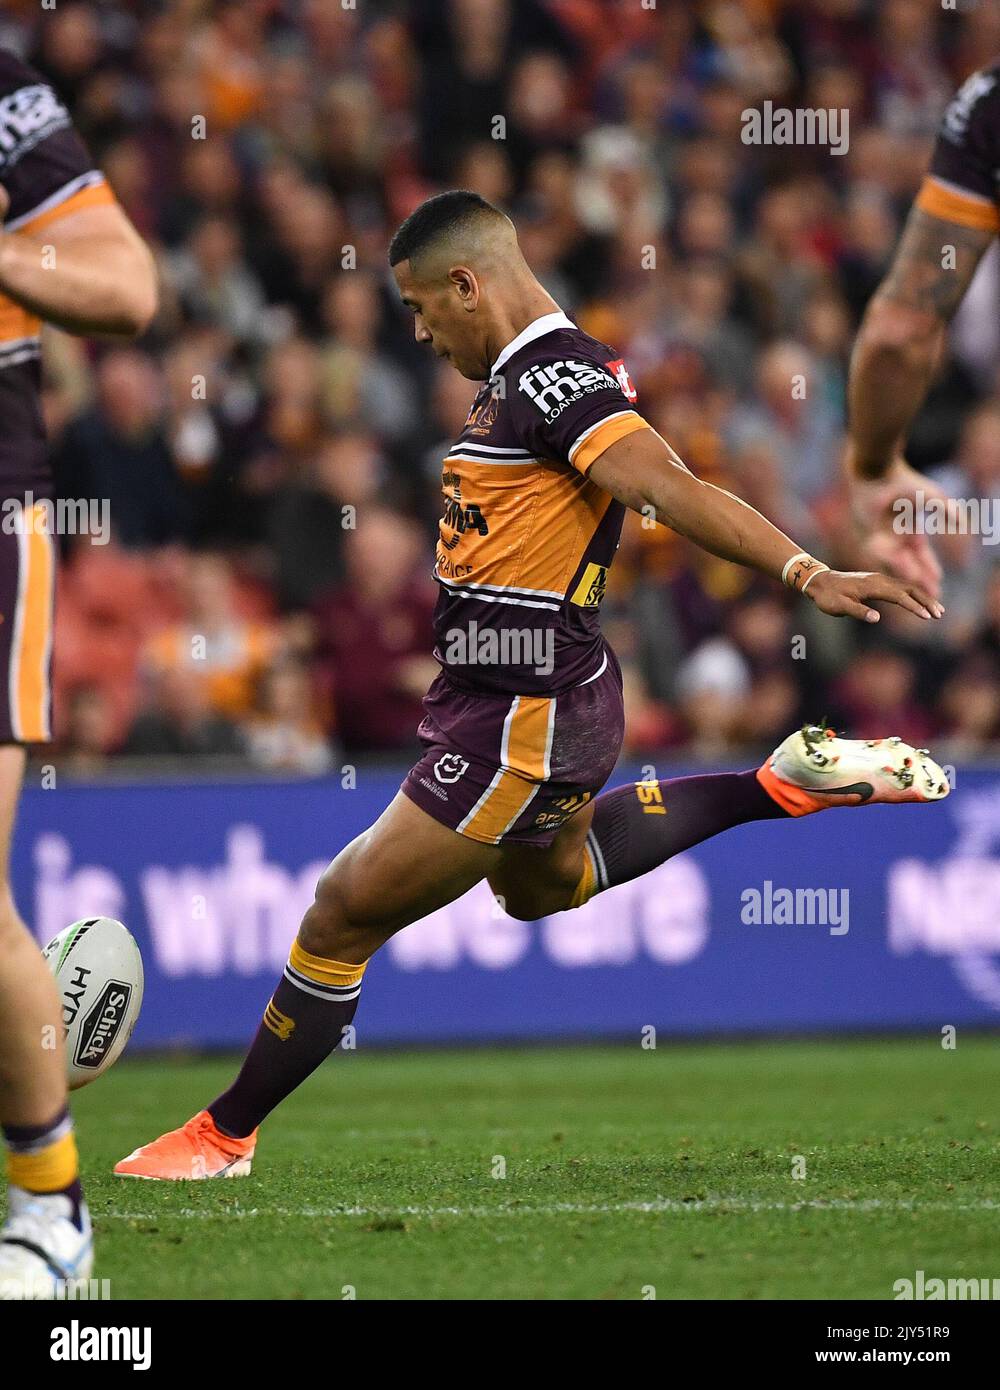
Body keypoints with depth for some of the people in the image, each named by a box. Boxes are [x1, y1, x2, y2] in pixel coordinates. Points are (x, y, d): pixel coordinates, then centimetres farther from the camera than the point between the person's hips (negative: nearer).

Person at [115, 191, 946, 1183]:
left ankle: (225, 1134, 13)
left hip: (521, 720, -11)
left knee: (345, 914, -1)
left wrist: (804, 573, -43)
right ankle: (782, 786, 31)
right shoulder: (526, 376, 9)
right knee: (542, 883, 36)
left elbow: (672, 490, -32)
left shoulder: (554, 377, -22)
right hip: (523, 700, 11)